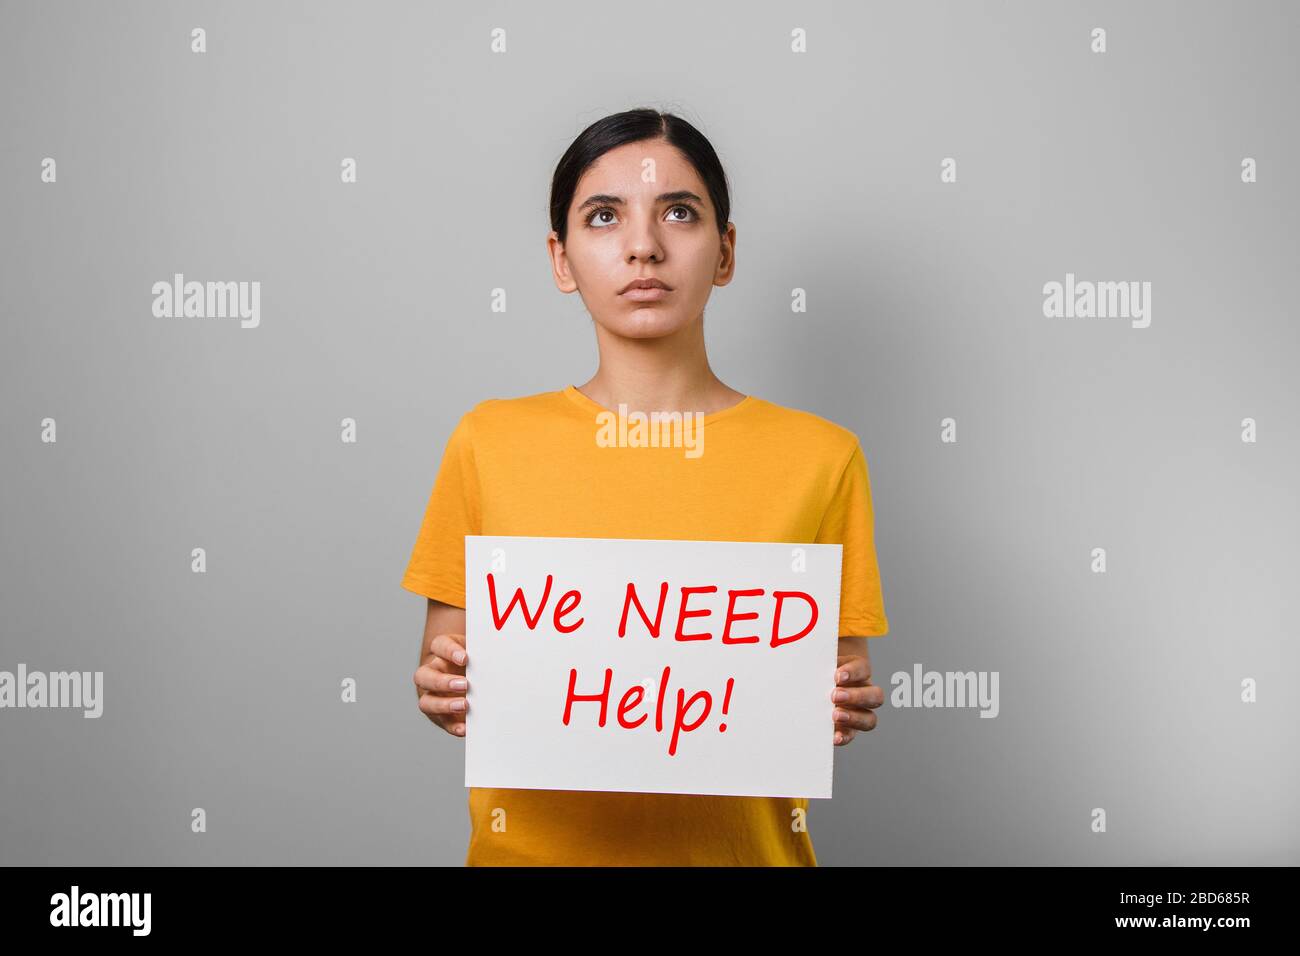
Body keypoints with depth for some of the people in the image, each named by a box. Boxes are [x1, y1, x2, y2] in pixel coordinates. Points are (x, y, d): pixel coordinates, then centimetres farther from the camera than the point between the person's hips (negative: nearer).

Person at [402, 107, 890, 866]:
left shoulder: (819, 456, -6)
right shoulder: (489, 441, -4)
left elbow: (839, 690, 2)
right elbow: (447, 668, 4)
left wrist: (842, 708, -18)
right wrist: (444, 692, -16)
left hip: (743, 844, 0)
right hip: (534, 845, 1)